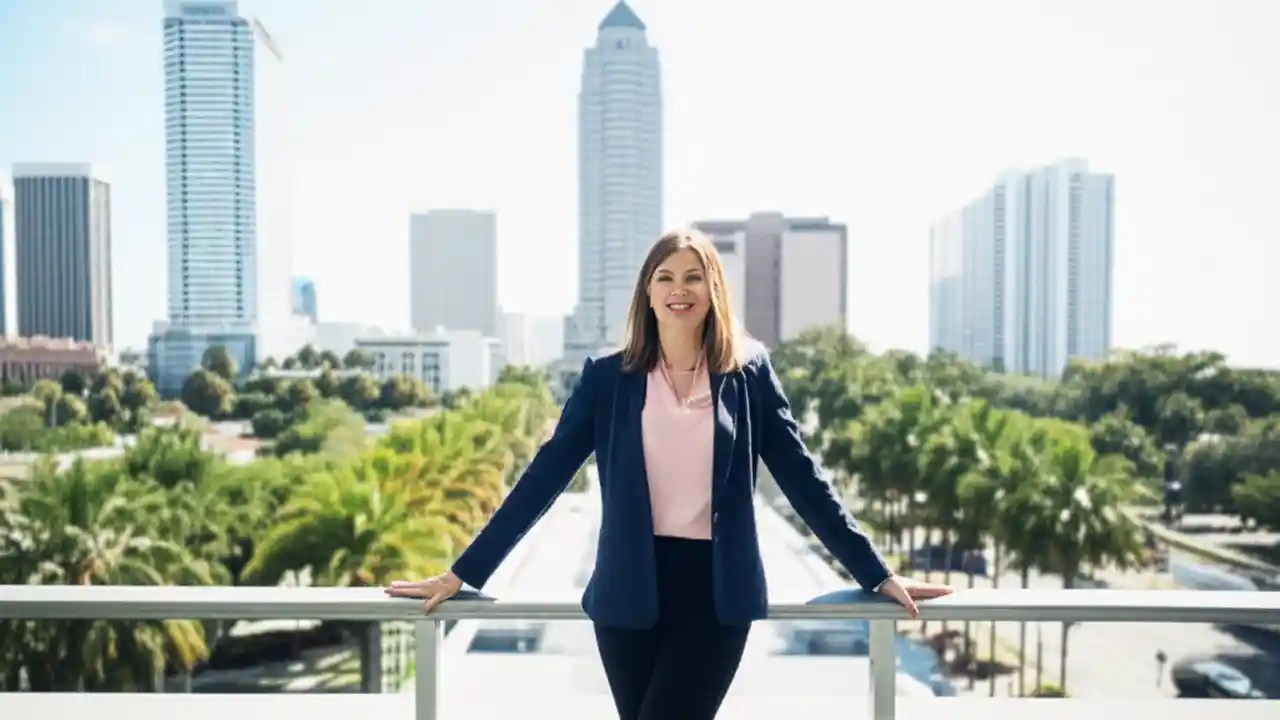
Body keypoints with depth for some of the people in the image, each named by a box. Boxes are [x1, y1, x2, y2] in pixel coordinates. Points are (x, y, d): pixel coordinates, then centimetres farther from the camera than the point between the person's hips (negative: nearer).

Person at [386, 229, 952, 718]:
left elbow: (803, 477, 5)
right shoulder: (608, 377, 2)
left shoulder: (748, 372, 2)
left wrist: (877, 574, 5)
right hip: (630, 593, 1)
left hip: (715, 592, -1)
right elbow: (544, 476, 3)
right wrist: (462, 572, 2)